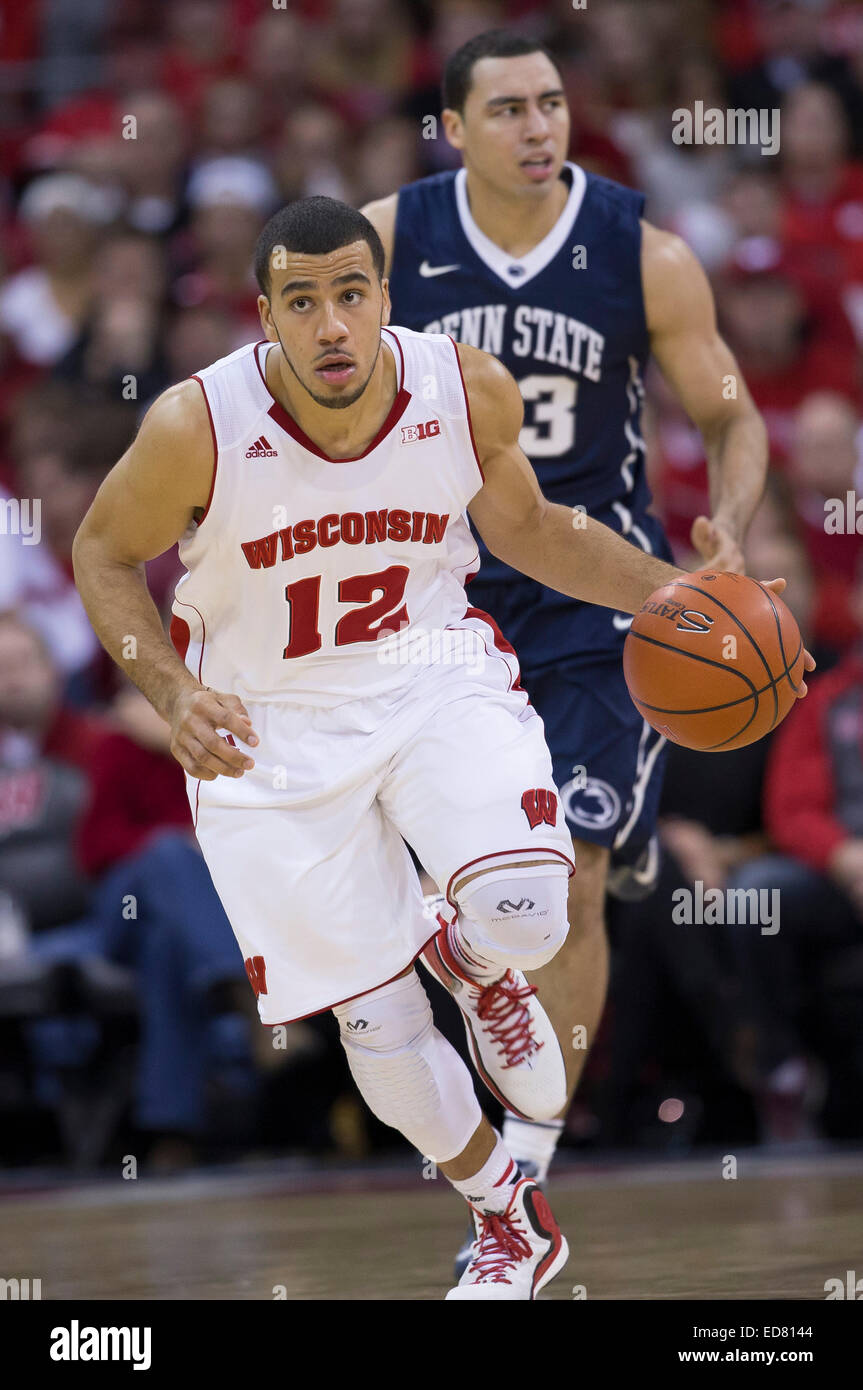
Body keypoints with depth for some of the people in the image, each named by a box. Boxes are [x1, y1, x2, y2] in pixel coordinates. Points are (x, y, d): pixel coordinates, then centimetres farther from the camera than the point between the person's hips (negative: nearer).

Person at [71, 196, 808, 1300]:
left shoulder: (468, 392, -16)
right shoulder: (198, 426, -24)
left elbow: (524, 527, 6)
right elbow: (104, 554, -5)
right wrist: (172, 693, -21)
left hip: (433, 677, 1)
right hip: (271, 728, -1)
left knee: (523, 915, -27)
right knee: (375, 1021, 2)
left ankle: (475, 964, 14)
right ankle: (509, 1224, 30)